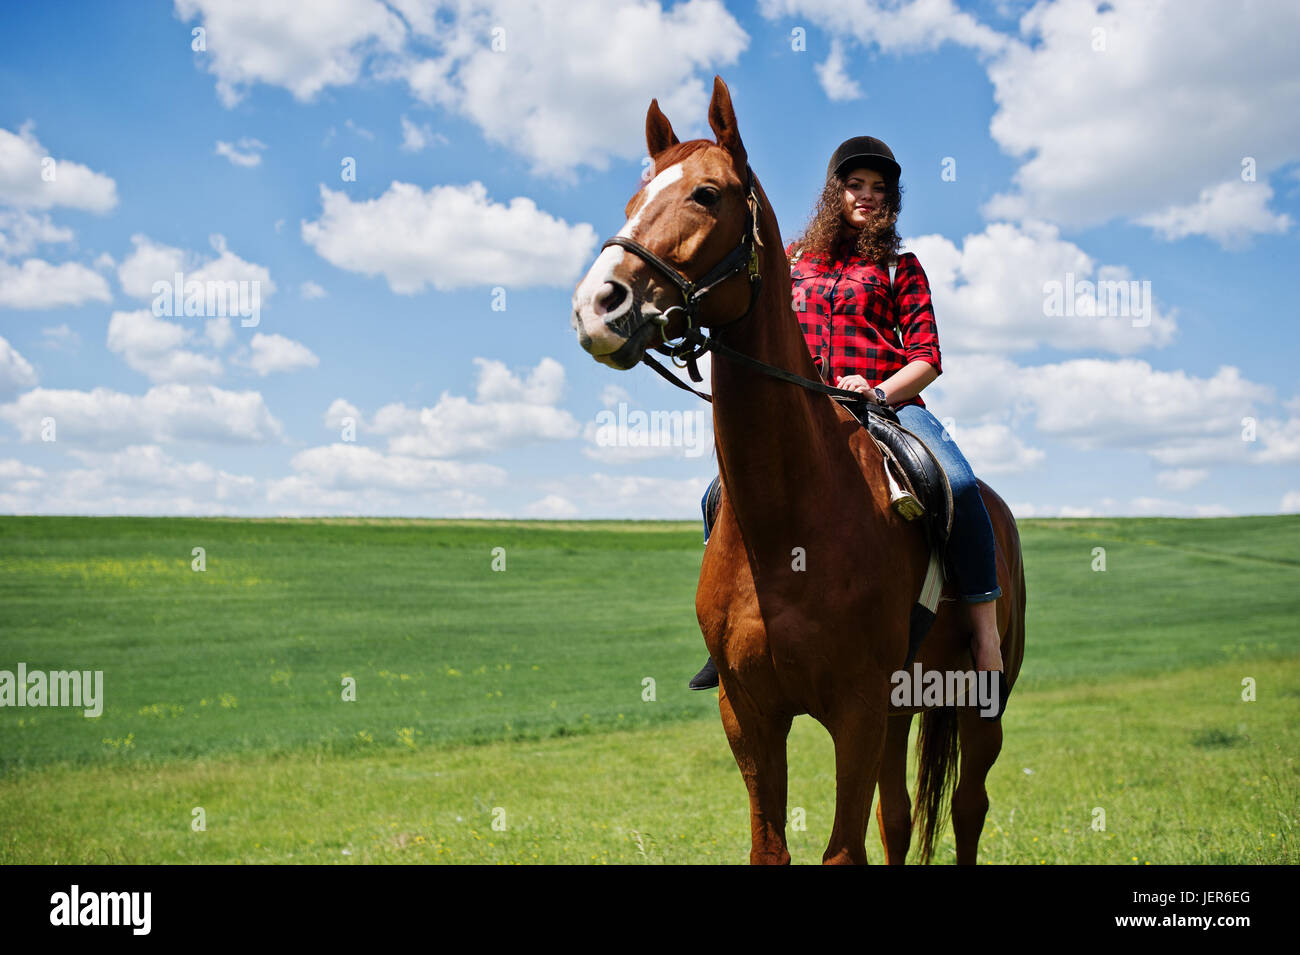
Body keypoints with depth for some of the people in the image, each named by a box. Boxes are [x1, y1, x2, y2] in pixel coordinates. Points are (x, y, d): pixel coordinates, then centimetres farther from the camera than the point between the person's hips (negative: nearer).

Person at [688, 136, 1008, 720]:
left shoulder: (900, 267, 11)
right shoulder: (794, 258, 18)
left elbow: (927, 359, 4)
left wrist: (879, 392, -14)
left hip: (889, 402, -3)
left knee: (959, 485, -30)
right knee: (720, 496, -11)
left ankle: (986, 637, -21)